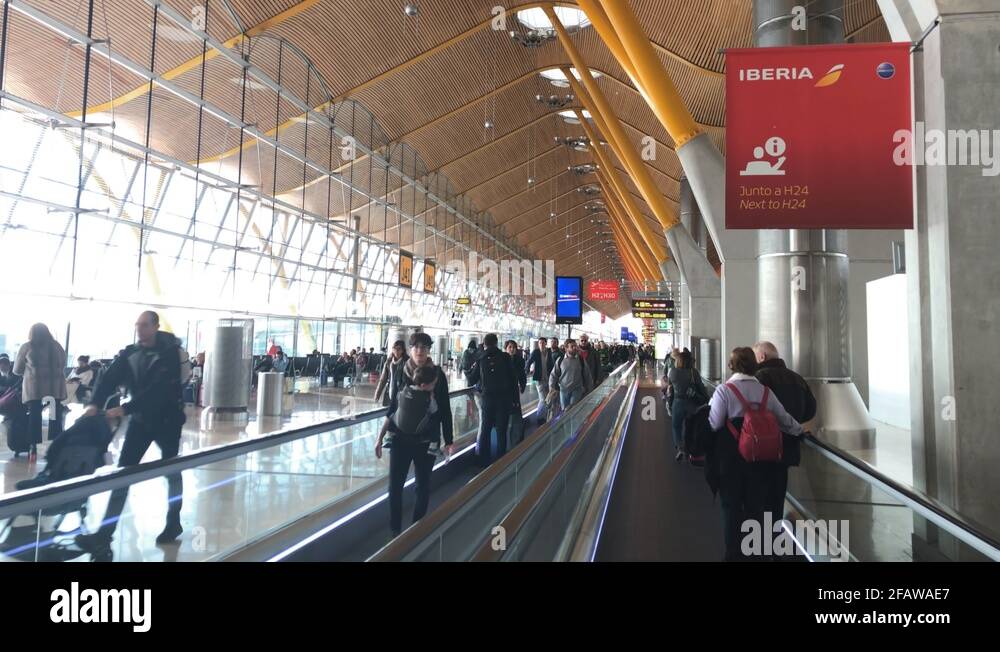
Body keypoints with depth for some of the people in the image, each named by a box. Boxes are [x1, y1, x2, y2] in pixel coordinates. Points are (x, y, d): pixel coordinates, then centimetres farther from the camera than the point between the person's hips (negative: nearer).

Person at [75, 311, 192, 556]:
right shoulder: (129, 353, 0)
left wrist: (125, 408, -33)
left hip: (167, 420, -4)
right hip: (140, 419, 5)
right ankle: (104, 535, -2)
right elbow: (110, 377, -11)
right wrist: (95, 404, -27)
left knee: (171, 471, 11)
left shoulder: (171, 352, -18)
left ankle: (173, 523, 28)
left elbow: (157, 389, -27)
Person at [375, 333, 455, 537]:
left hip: (426, 440, -1)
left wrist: (449, 440, -2)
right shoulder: (401, 373, -3)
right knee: (395, 485, 2)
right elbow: (392, 407, 5)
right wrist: (380, 437, 5)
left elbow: (445, 410, -1)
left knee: (423, 485, 10)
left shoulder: (437, 375, -6)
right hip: (401, 438, 1)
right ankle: (395, 530, 18)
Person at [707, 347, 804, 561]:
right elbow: (784, 419, 11)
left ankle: (734, 552, 18)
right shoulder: (765, 391, 0)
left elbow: (714, 424, -17)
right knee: (756, 503, 16)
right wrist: (799, 429, 30)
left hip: (731, 457, -3)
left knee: (731, 504, 10)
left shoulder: (724, 390, -13)